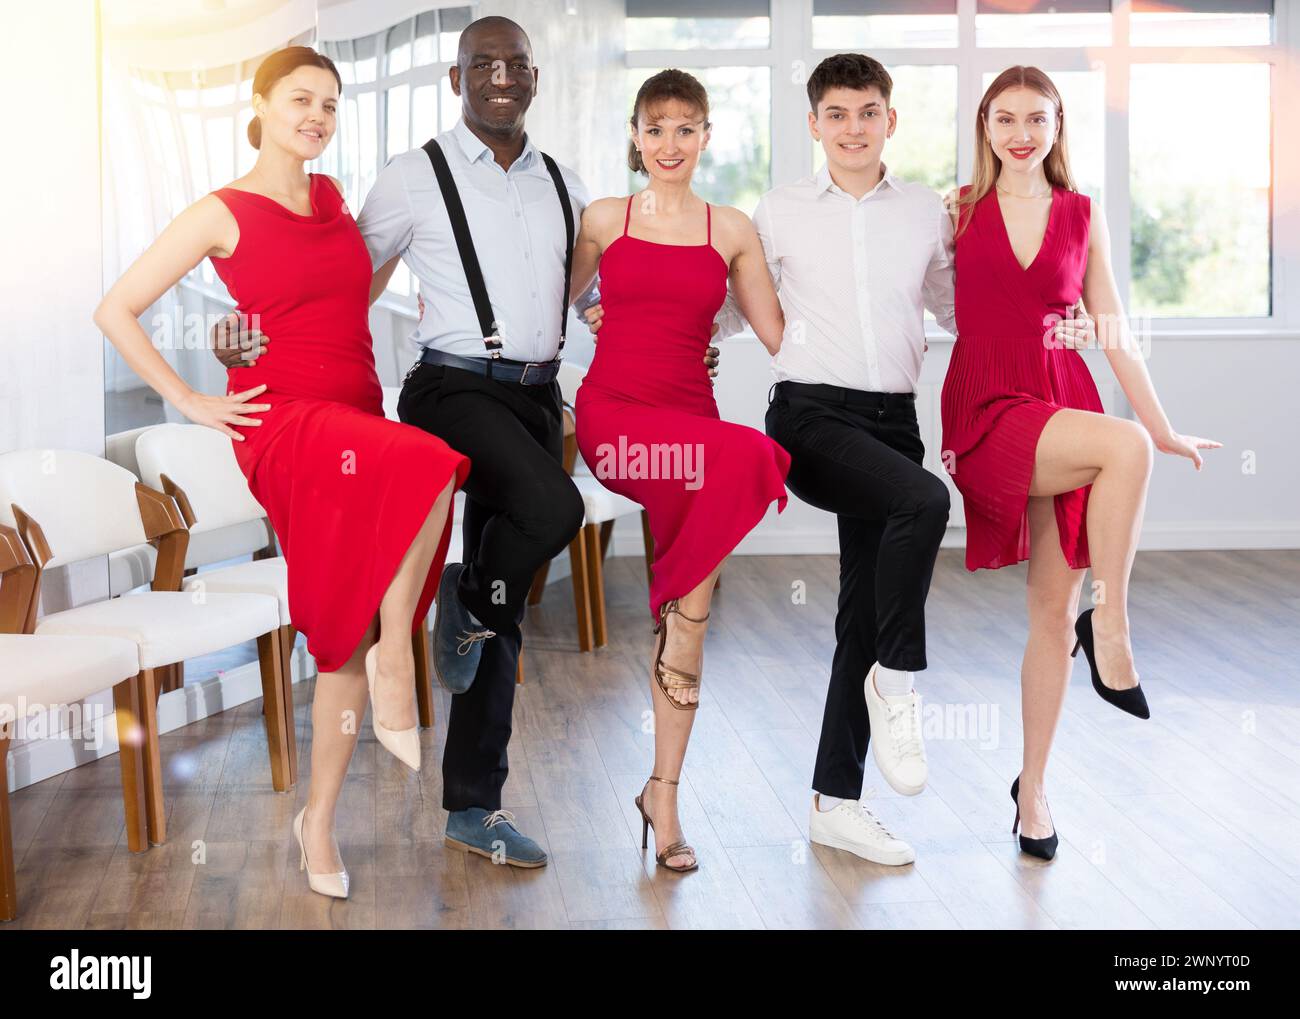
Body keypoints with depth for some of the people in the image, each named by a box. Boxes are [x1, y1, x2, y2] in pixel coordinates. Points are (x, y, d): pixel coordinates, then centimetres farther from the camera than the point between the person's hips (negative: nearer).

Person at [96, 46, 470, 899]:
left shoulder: (334, 196, 15)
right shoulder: (223, 213, -1)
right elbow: (116, 311, -1)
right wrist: (191, 403, -5)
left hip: (358, 417, 6)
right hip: (284, 422, -6)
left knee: (348, 631, 3)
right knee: (426, 467, -35)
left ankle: (320, 819, 15)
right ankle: (396, 668, -21)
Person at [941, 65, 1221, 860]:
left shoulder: (1082, 215, 11)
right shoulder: (958, 210, 6)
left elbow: (1113, 331, 13)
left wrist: (1166, 427, 10)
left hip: (1064, 399, 3)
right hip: (987, 406, -3)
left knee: (1053, 607, 0)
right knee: (1125, 446, -32)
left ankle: (1033, 787, 13)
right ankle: (1112, 635, -19)